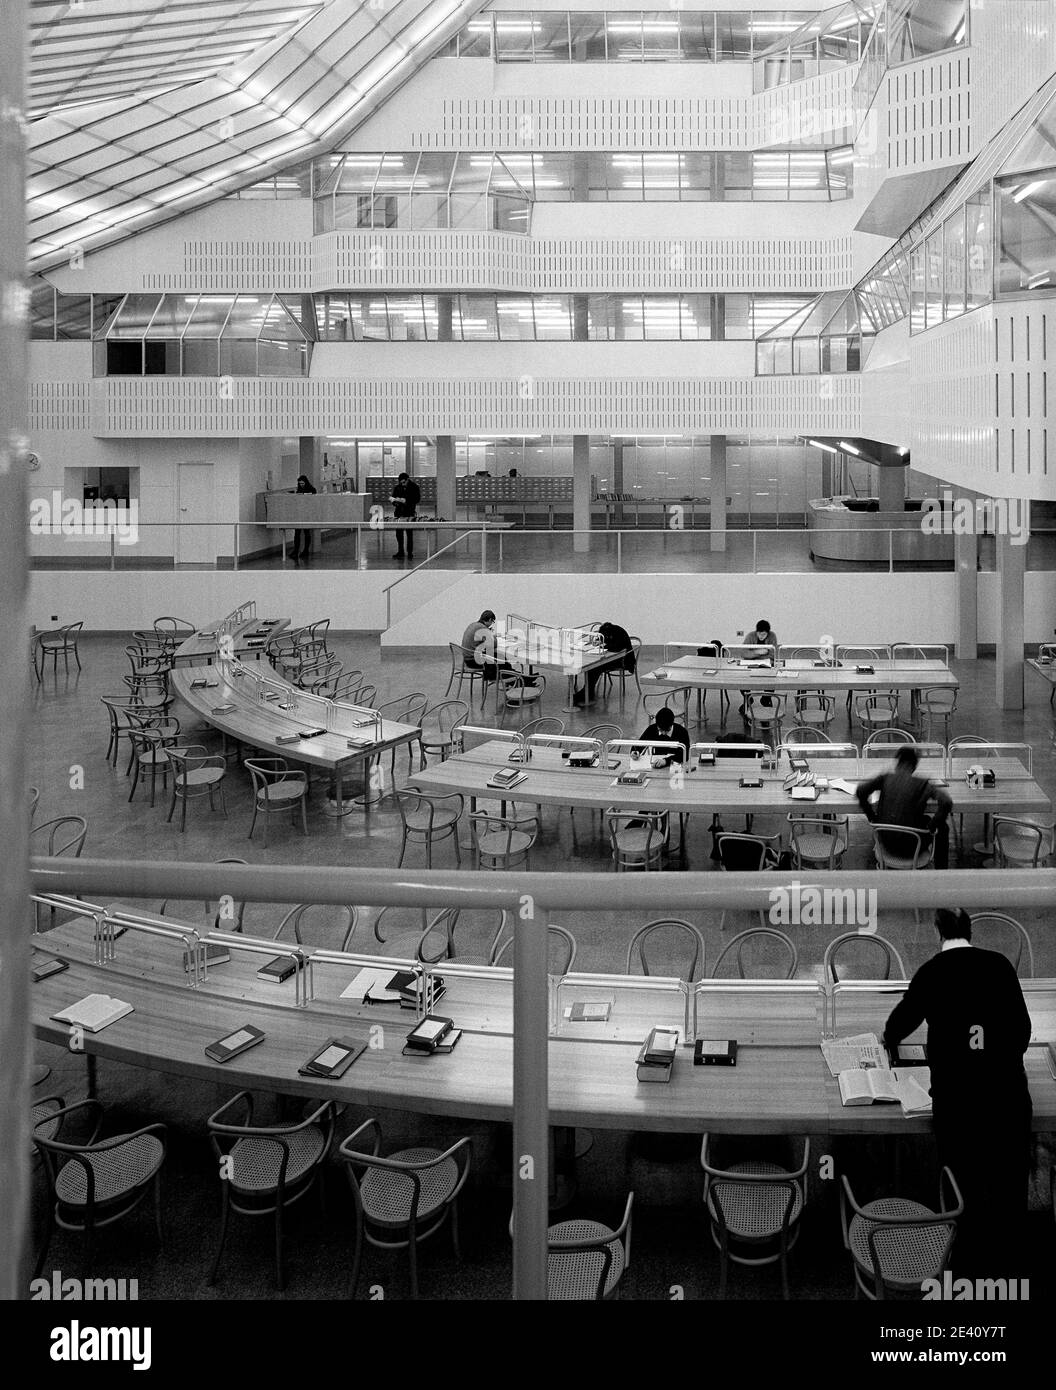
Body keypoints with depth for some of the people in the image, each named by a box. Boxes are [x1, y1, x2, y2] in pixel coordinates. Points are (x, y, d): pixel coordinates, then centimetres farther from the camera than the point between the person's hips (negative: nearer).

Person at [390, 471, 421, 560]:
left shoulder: (414, 487, -1)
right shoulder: (397, 487, 8)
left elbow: (417, 499, -7)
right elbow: (392, 498, 13)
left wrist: (405, 501, -17)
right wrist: (394, 501, -12)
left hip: (410, 513, -3)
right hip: (399, 513, 3)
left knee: (409, 533, -4)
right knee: (399, 533, 2)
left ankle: (410, 552, 4)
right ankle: (400, 552, 12)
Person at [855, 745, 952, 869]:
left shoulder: (885, 778, -5)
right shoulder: (922, 783, -11)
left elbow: (860, 791, -13)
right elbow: (946, 802, -23)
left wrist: (872, 816, 1)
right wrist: (932, 826, -9)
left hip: (885, 843, 4)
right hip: (910, 847, -4)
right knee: (942, 827, 23)